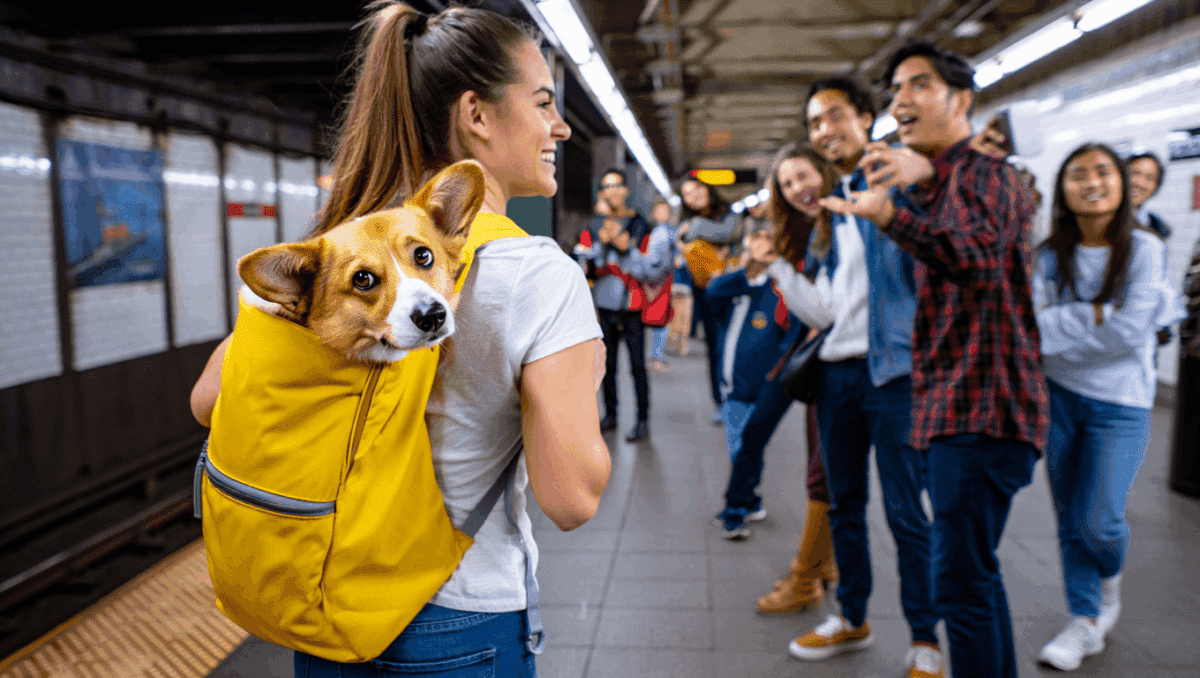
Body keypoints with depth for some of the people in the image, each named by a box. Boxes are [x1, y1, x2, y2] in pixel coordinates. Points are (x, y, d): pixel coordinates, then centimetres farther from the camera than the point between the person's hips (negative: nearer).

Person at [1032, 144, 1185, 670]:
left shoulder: (1144, 248, -6)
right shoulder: (1052, 254, 2)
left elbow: (1130, 332, -15)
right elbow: (1033, 320, -9)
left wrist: (1059, 330, -11)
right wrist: (1096, 316, -18)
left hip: (1119, 402, -2)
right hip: (1059, 395, 3)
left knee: (1097, 521, -3)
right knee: (1069, 518, 7)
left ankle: (1110, 579, 32)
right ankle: (1086, 621, 21)